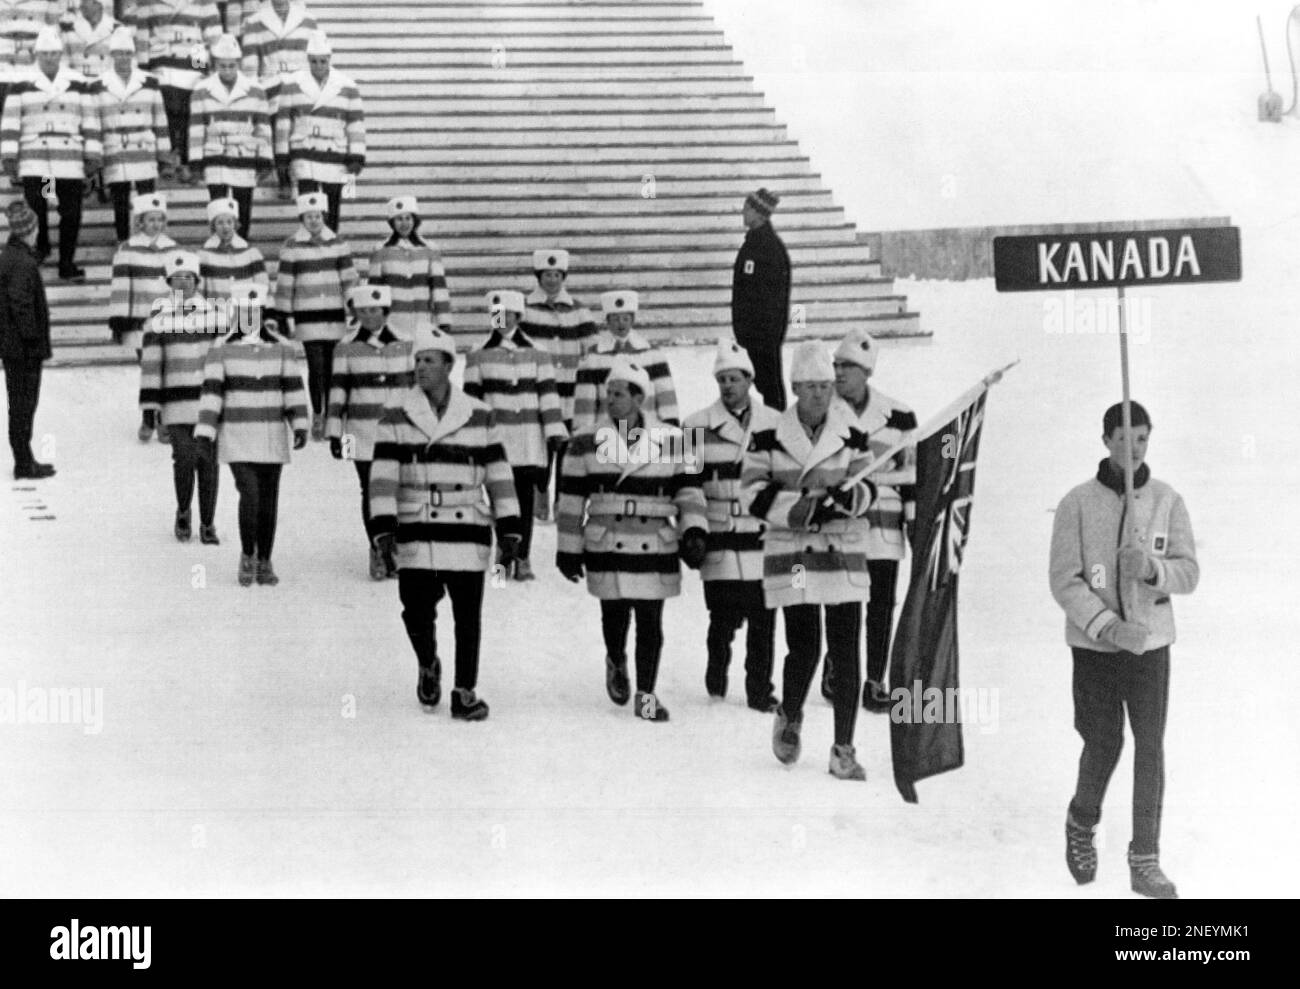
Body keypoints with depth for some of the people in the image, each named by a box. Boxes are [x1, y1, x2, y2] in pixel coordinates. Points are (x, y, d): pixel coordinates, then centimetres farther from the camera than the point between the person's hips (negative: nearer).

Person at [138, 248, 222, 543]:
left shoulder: (214, 315, 5)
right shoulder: (159, 319, 0)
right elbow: (150, 364, 0)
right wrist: (149, 405, -4)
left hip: (209, 403, 1)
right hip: (176, 405, -1)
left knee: (207, 461, 1)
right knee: (184, 459, -8)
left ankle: (207, 525, 12)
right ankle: (183, 513, 18)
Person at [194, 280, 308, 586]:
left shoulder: (282, 348, 1)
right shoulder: (221, 350, -3)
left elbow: (293, 389, -2)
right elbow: (211, 392, -6)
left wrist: (300, 425, -13)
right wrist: (205, 433, -13)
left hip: (272, 435, 2)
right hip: (235, 435, -2)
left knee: (268, 498, 5)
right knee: (249, 494, -15)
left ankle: (264, 563, 18)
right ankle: (247, 555, 6)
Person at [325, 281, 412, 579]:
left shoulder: (405, 345, 3)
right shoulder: (347, 347, 2)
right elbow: (337, 390, 3)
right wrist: (334, 432, 0)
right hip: (362, 430, 0)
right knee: (370, 491, 3)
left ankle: (397, 551, 4)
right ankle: (377, 552, 13)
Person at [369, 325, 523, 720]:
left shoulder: (479, 416, 5)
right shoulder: (397, 417, 2)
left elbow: (498, 474, 7)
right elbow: (383, 476, -3)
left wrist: (508, 526, 3)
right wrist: (383, 525, -13)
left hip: (468, 529, 0)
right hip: (415, 531, 0)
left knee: (467, 615, 0)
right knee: (417, 611, -4)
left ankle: (465, 693, 10)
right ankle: (428, 667, 27)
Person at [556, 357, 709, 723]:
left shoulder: (671, 441, 2)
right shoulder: (586, 442, 2)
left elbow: (689, 489, 6)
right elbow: (571, 499, 5)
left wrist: (693, 532, -6)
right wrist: (568, 549, 4)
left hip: (655, 549, 0)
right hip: (606, 547, 0)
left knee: (650, 621, 0)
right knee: (615, 615, 4)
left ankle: (646, 695, 11)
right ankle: (616, 663, 36)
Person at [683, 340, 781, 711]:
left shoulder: (775, 425, 7)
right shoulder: (697, 427, 3)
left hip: (765, 539, 1)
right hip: (720, 541, -1)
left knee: (763, 621, 2)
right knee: (723, 618, -3)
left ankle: (760, 690, 14)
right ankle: (716, 679, 20)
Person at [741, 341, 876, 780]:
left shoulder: (852, 436, 5)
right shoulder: (769, 438, 0)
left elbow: (868, 489, 7)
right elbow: (754, 493, -3)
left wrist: (851, 496, -16)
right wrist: (803, 508, -15)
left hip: (844, 554, 2)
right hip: (791, 554, -2)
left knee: (845, 653, -2)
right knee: (804, 648, -6)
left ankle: (843, 750, 6)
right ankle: (789, 719, 26)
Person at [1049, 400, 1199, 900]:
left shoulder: (1167, 501, -1)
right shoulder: (1077, 504, -7)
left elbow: (1189, 572, 0)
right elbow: (1064, 581, -8)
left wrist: (1150, 567, -21)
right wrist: (1109, 626, -19)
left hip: (1151, 641, 2)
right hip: (1093, 645, -2)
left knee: (1150, 747, -1)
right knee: (1103, 745, 5)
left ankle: (1145, 861, 7)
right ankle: (1081, 824, 34)